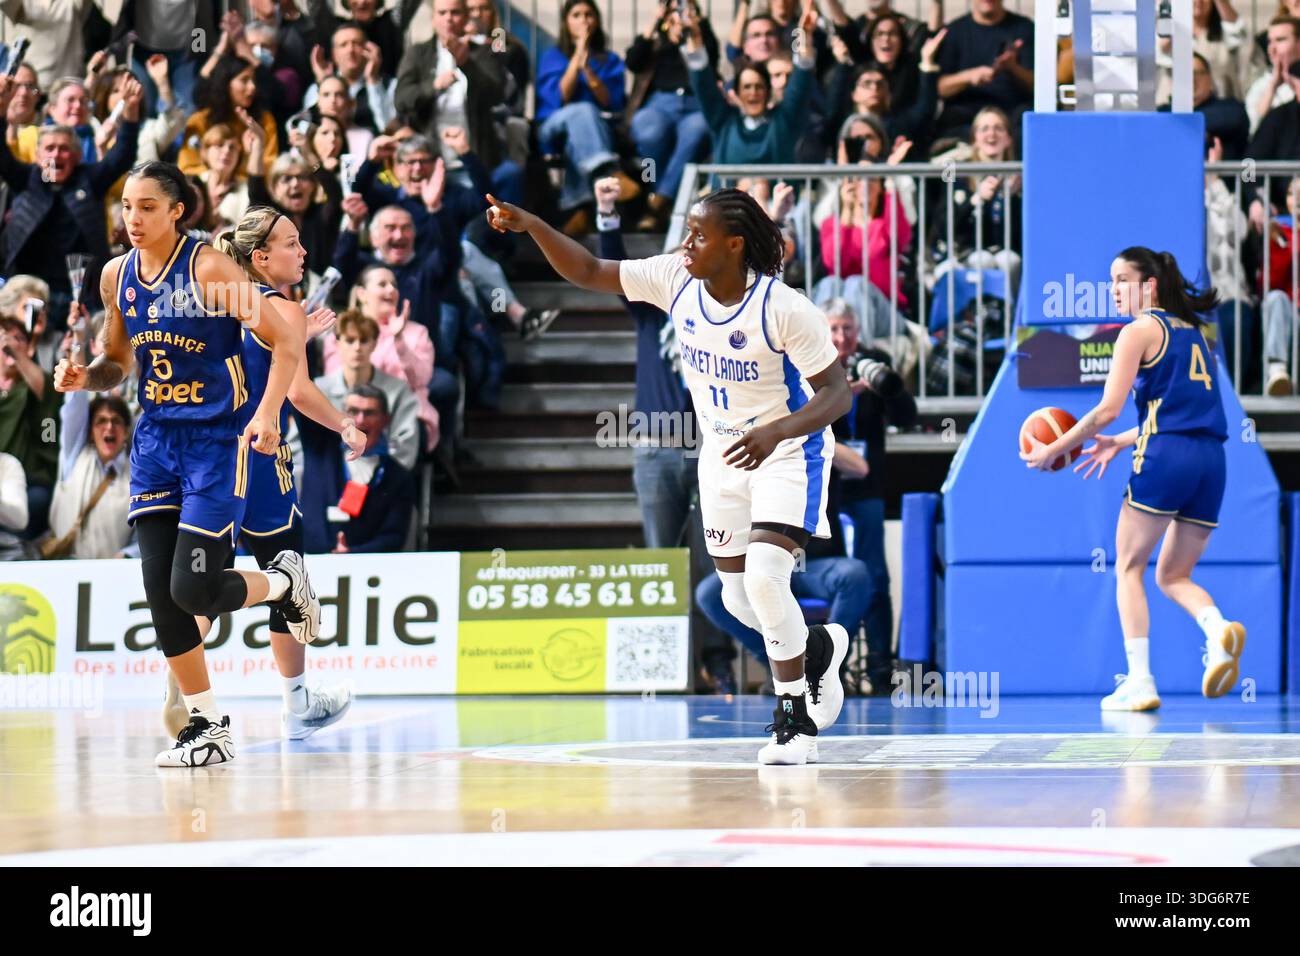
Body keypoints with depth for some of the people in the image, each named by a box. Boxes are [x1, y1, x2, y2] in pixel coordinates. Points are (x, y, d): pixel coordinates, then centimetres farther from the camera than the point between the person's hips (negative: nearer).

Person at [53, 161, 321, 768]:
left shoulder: (209, 269, -14)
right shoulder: (117, 276, 5)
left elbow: (286, 342, -12)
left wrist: (268, 412, -24)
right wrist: (84, 378, -4)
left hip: (217, 442, -6)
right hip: (155, 440, 6)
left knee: (193, 590, -12)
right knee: (160, 592, -1)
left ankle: (284, 583, 20)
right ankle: (207, 725, 10)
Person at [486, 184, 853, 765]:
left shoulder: (783, 308, -26)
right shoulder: (676, 281, -10)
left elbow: (836, 391, -23)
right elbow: (589, 273, -3)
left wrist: (776, 432, -39)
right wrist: (530, 225, -17)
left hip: (787, 451, -6)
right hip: (722, 454, 6)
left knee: (764, 578, -23)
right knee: (739, 597, 10)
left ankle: (794, 719, -9)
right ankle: (816, 648, 42)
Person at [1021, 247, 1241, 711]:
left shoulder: (1141, 330, -1)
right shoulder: (1193, 332, 22)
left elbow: (1108, 409, -8)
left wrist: (1053, 450, 0)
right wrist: (1119, 442, 28)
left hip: (1164, 460, -7)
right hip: (1211, 460, 7)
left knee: (1129, 567, 7)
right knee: (1173, 575, 16)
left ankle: (1139, 681, -4)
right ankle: (1218, 630, -16)